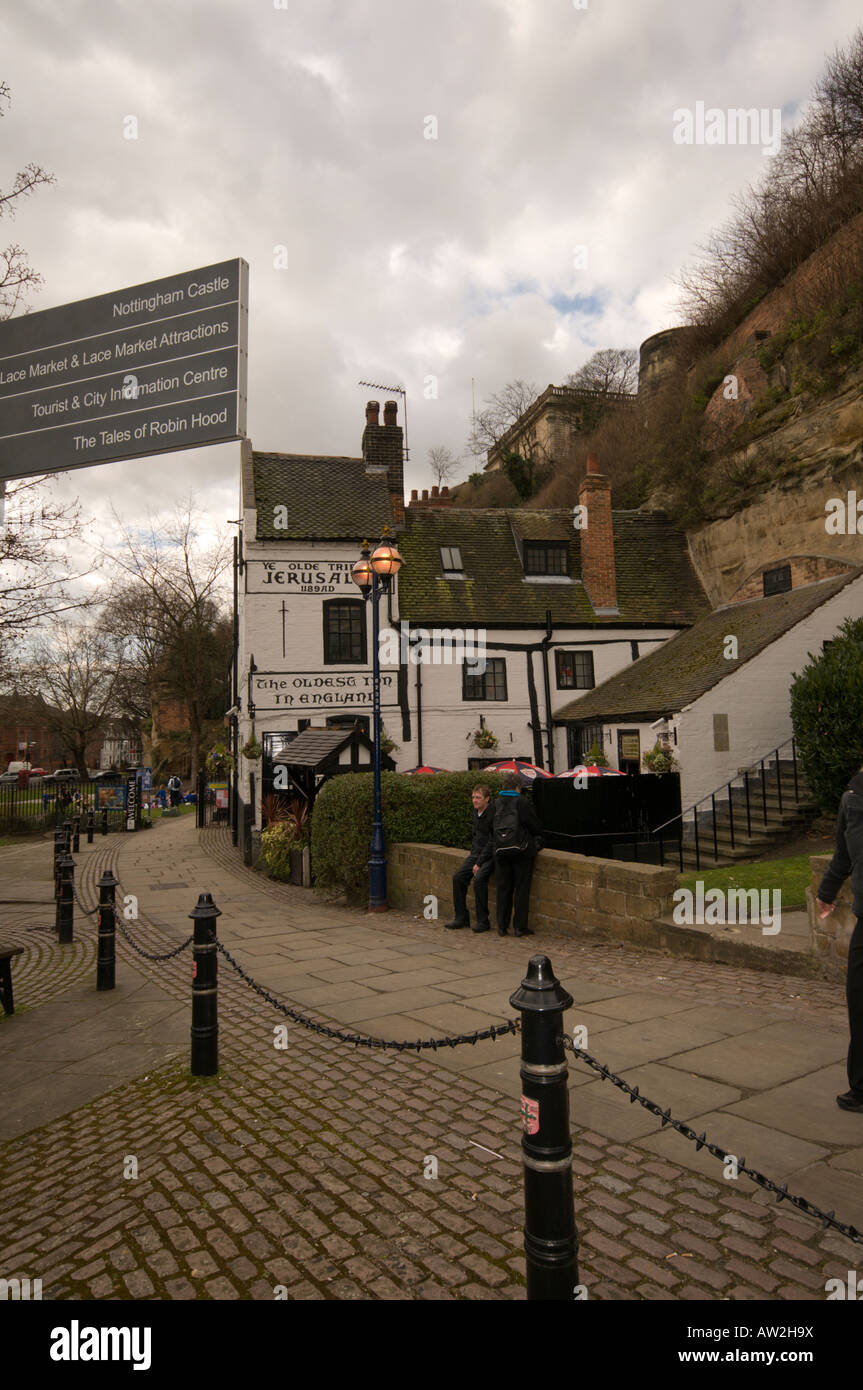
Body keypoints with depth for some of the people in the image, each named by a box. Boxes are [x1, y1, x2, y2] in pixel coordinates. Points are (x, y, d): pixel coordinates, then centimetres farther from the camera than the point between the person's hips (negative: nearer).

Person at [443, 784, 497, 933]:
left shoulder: (493, 814, -17)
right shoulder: (476, 812, 10)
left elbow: (492, 842, -19)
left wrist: (479, 863, -19)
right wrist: (472, 854, 11)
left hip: (490, 855, -8)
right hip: (477, 853, 8)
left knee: (479, 879, -28)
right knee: (458, 876, -8)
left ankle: (483, 920, -16)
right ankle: (461, 917, 1)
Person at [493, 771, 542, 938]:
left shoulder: (497, 804, 3)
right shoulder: (522, 803, -10)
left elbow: (493, 828, 10)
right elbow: (537, 828, -4)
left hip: (500, 850, 4)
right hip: (521, 850, -4)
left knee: (503, 889, 10)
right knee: (521, 889, 4)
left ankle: (502, 927, 14)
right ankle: (520, 927, 5)